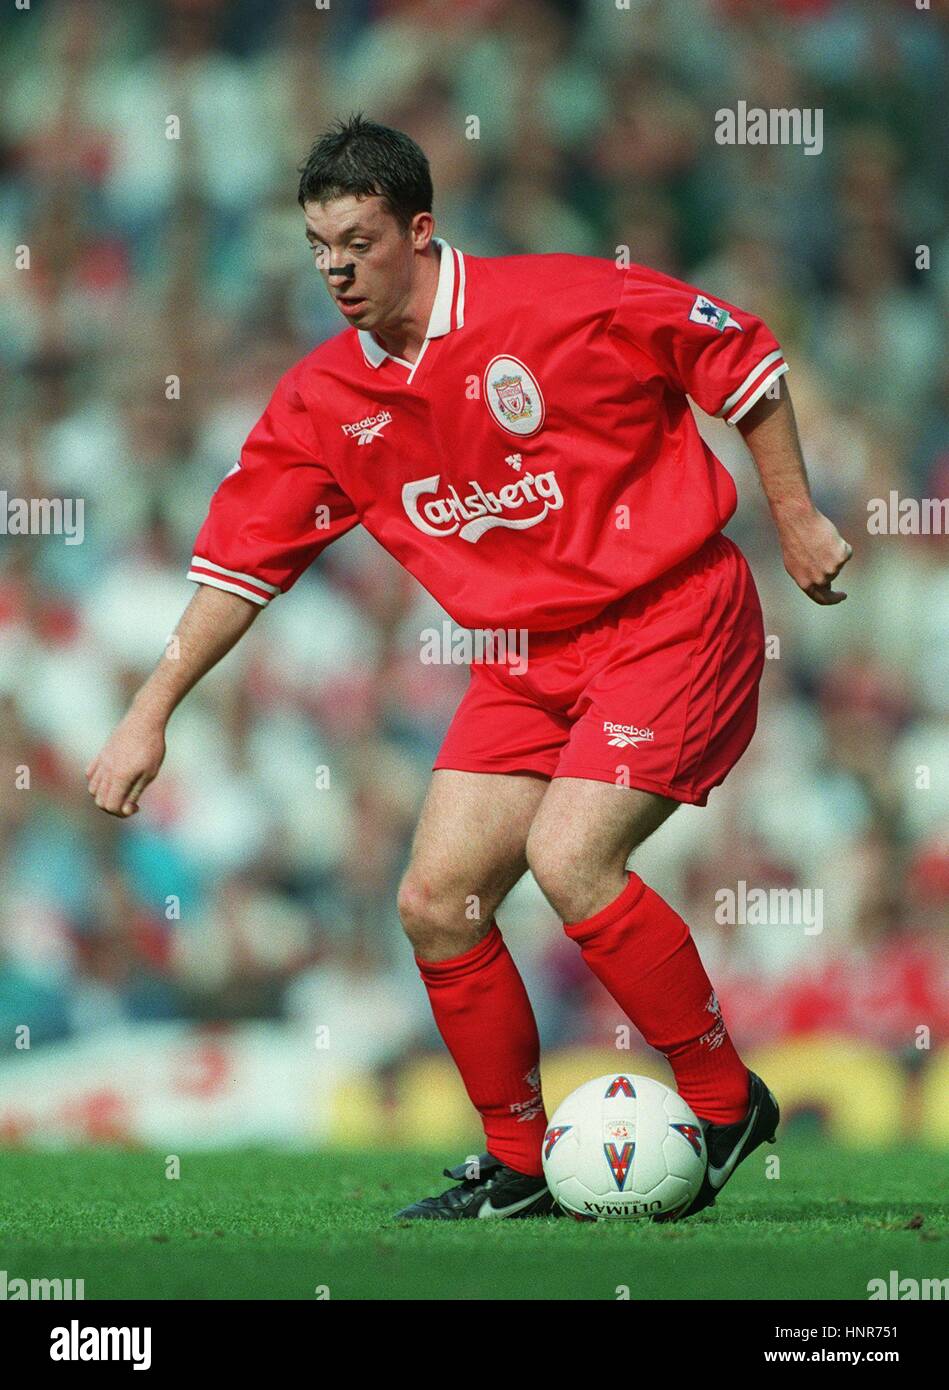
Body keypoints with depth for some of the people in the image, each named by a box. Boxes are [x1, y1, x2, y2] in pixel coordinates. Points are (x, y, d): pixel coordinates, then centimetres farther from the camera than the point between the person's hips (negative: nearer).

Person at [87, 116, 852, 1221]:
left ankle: (725, 1099, -5)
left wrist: (796, 520, 0)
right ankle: (518, 1166, 14)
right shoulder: (320, 402, 0)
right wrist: (150, 714, 4)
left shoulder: (566, 304, -15)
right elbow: (241, 559, 8)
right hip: (530, 661, 6)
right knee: (436, 901, -3)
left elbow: (738, 354, -4)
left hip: (673, 621, -6)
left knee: (568, 860, -23)